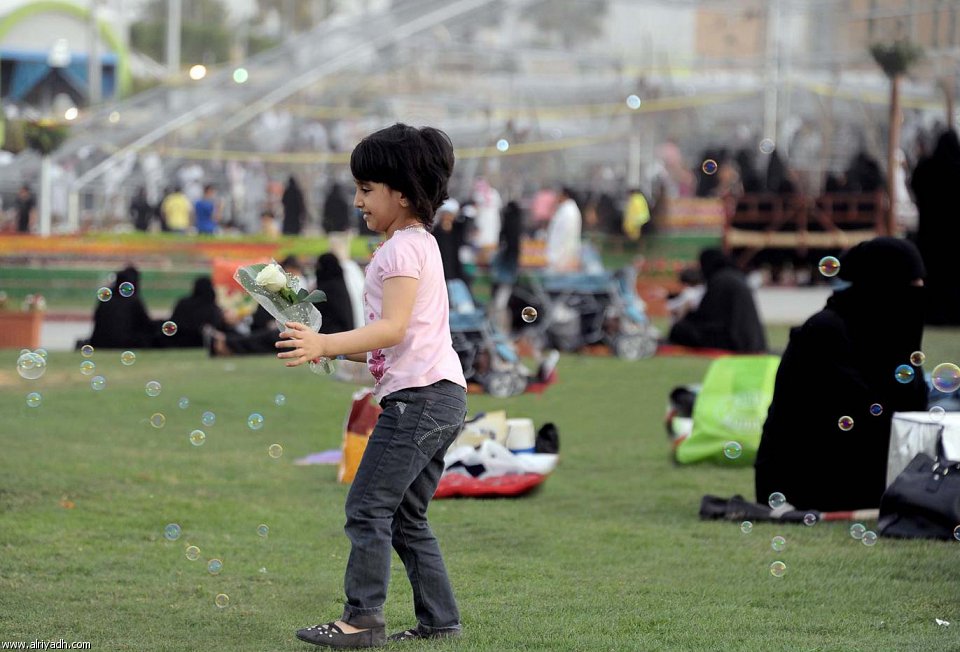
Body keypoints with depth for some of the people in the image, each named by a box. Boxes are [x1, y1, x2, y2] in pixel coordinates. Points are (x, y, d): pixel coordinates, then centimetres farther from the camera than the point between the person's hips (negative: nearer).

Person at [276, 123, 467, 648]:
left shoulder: (403, 247, -10)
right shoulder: (419, 244, 22)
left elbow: (394, 328, -23)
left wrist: (324, 343, -30)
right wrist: (331, 349, 17)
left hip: (420, 394, -11)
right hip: (441, 396, 11)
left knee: (368, 507, -10)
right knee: (406, 517, 14)